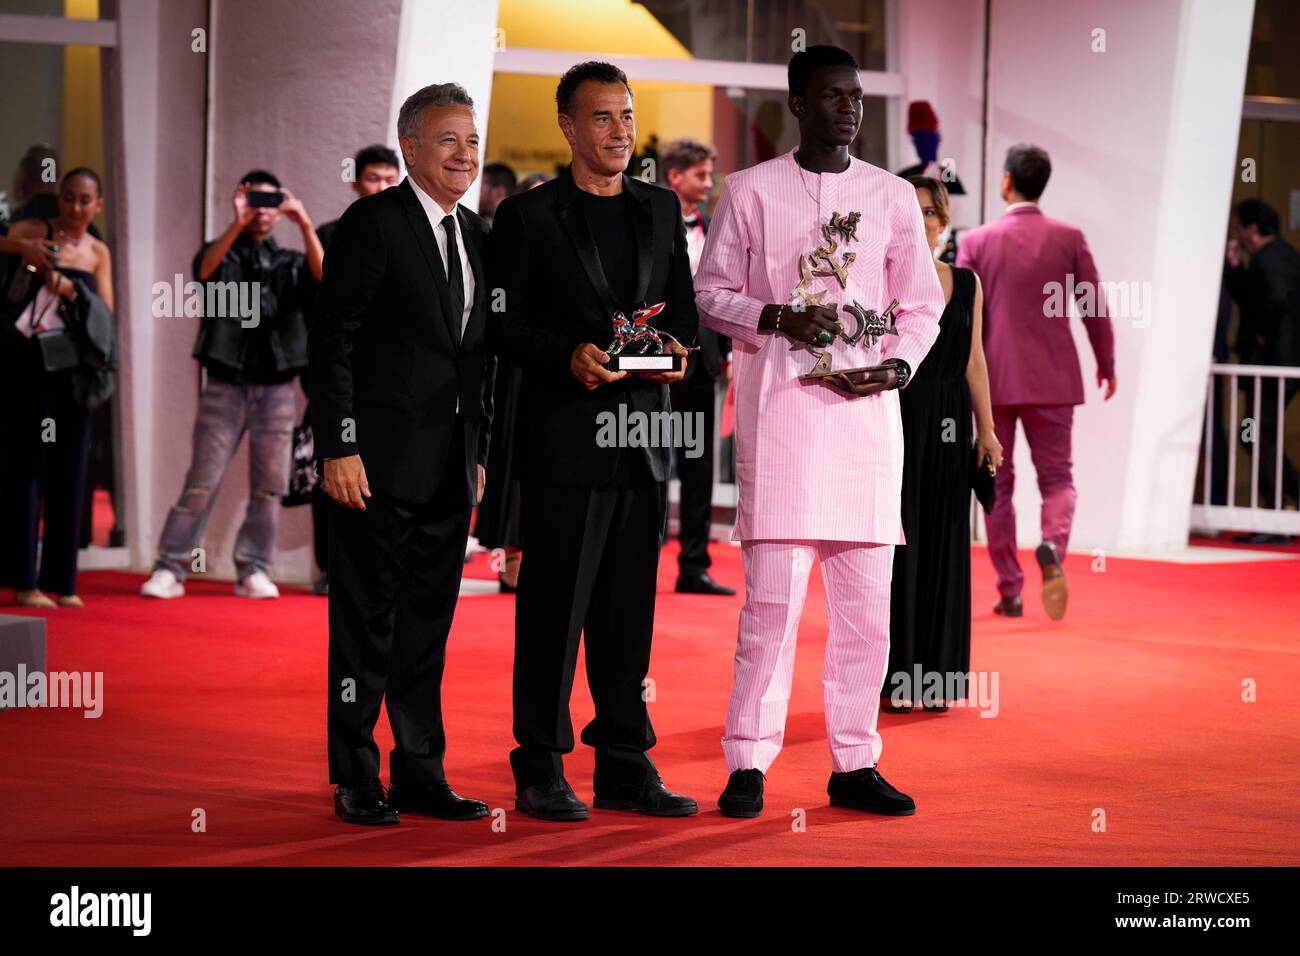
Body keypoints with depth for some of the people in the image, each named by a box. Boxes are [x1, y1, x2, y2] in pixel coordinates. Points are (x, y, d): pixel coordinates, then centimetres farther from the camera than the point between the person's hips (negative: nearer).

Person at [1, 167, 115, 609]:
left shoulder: (98, 252, 10)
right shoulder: (36, 231, 0)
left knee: (68, 473, 4)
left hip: (71, 370, 4)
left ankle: (61, 580, 10)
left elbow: (106, 313, 1)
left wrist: (71, 290, -15)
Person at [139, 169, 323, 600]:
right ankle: (170, 568, -3)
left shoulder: (288, 262, 13)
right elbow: (206, 269, -16)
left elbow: (320, 275, -9)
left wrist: (304, 225, -23)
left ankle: (253, 569, 10)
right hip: (226, 384, -2)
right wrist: (237, 224, -29)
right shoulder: (223, 254, 8)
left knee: (269, 485, 2)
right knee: (202, 482, -7)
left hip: (276, 386, 2)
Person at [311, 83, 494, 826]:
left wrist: (480, 452, 13)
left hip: (450, 468, 7)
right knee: (366, 623, 0)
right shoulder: (373, 223, -7)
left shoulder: (476, 235, 14)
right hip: (381, 461, -7)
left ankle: (422, 774, 17)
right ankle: (357, 779, 8)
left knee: (429, 624, 10)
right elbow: (333, 341, -11)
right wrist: (340, 447, -16)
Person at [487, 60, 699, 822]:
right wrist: (567, 356, -19)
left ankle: (626, 767, 15)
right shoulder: (528, 216, 0)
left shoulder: (662, 210, 15)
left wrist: (676, 346, -4)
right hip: (566, 437, -5)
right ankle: (541, 771, 4)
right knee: (555, 604, -3)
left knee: (631, 606, 9)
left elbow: (683, 307, 18)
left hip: (645, 431, 5)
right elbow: (502, 324, -3)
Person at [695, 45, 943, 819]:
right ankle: (749, 764, -1)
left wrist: (900, 364, -5)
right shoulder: (751, 191, 5)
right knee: (773, 594, -8)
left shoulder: (893, 196, 11)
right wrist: (776, 318, -11)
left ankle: (854, 764, 11)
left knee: (867, 599, 3)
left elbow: (922, 304, 14)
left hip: (866, 409, 3)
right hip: (780, 407, -3)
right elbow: (712, 292, 7)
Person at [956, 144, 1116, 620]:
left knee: (998, 485, 10)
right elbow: (1094, 308, 2)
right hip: (1052, 381, 1)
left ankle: (1009, 591, 10)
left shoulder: (976, 242, -4)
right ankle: (1053, 546, -24)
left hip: (993, 381, 0)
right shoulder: (1069, 237, -2)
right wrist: (1107, 363, 16)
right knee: (1057, 478, 8)